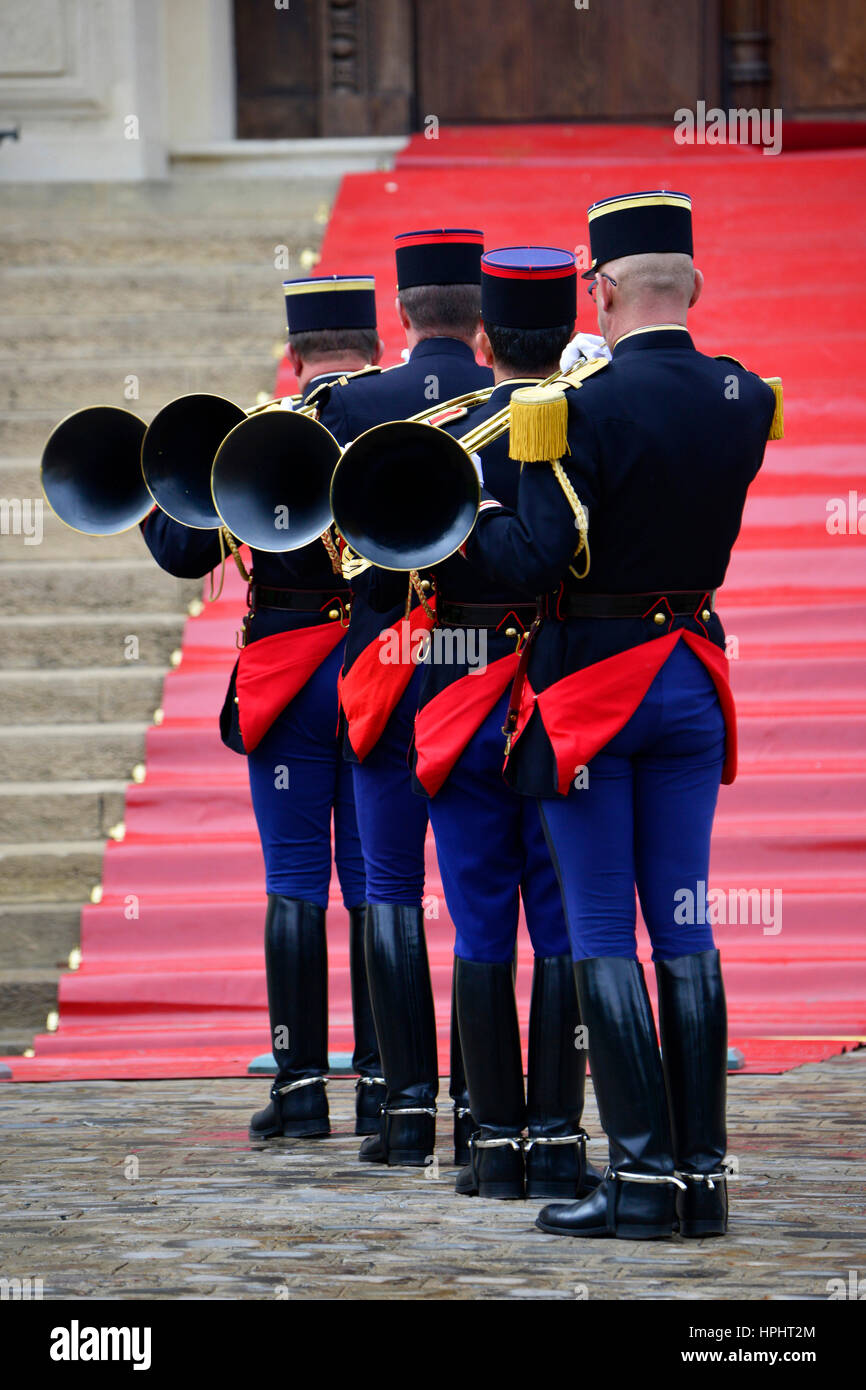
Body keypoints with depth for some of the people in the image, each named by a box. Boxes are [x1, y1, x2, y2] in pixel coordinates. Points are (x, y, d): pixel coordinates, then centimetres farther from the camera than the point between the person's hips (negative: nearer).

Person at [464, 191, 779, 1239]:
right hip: (694, 673, 6)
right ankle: (702, 1174, 9)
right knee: (683, 925, 9)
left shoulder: (582, 405, -17)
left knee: (601, 935, -1)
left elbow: (536, 560, -20)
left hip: (590, 679, -5)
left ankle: (643, 1178, -4)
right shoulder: (744, 401, 2)